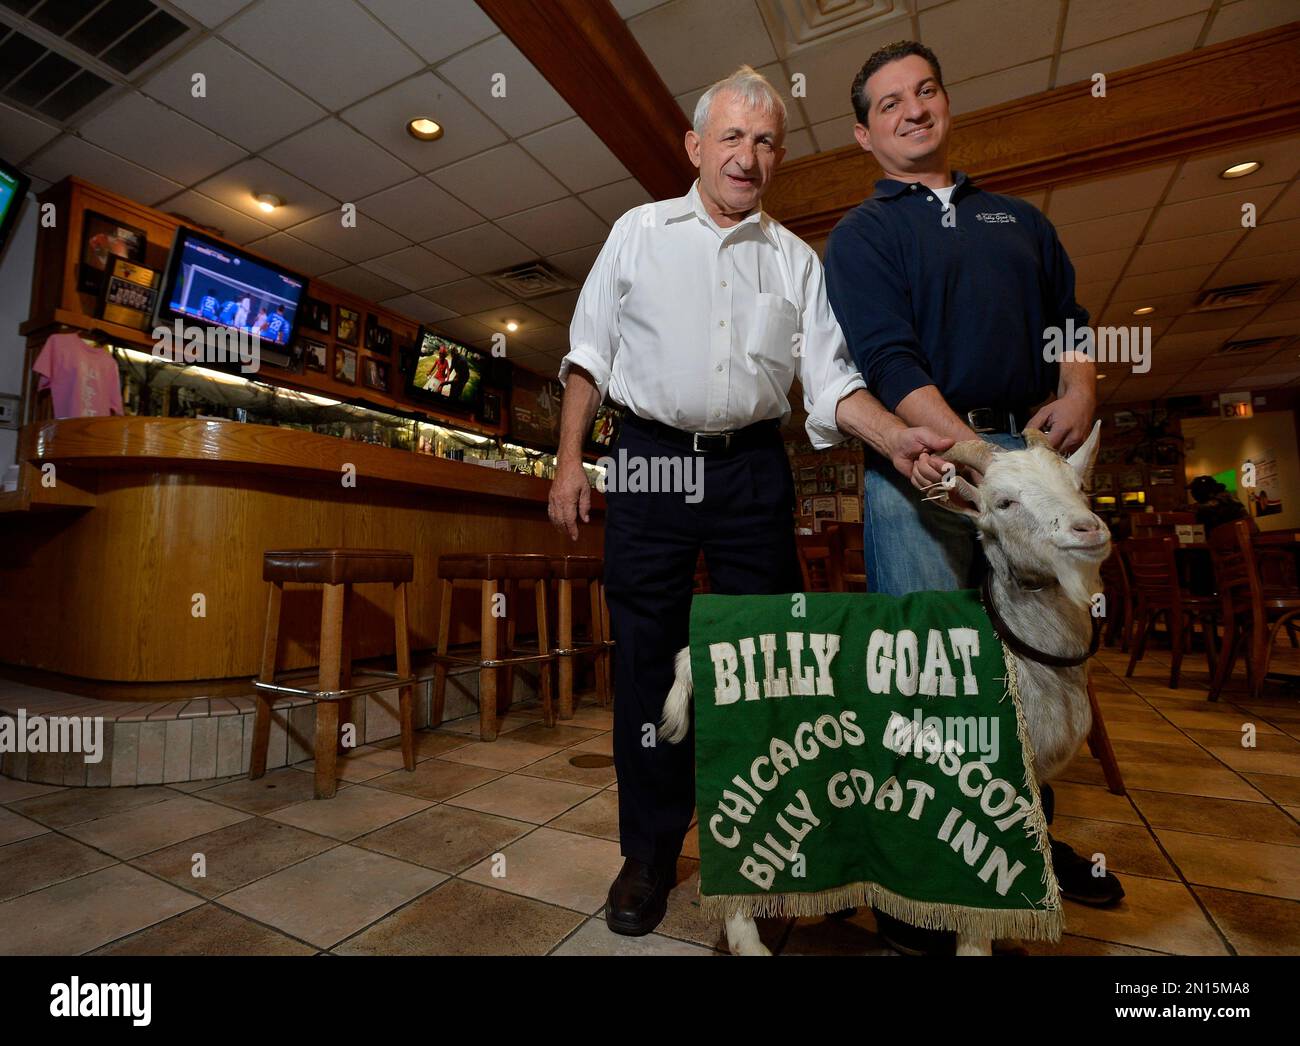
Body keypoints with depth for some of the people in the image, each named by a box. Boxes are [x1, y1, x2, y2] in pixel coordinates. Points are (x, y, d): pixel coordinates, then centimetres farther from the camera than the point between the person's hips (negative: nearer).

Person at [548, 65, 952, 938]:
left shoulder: (796, 258, 14)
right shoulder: (640, 231, 12)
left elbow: (829, 376, 6)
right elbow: (590, 353, 9)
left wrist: (896, 436, -13)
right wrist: (570, 459, -1)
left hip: (755, 471, 2)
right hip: (652, 459, -1)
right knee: (648, 658, 1)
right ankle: (650, 851, 18)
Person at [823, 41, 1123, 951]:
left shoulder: (1018, 217, 24)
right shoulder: (861, 234, 7)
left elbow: (1069, 316, 22)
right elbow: (890, 360, -9)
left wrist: (1079, 391, 0)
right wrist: (970, 451, -21)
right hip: (924, 458, -5)